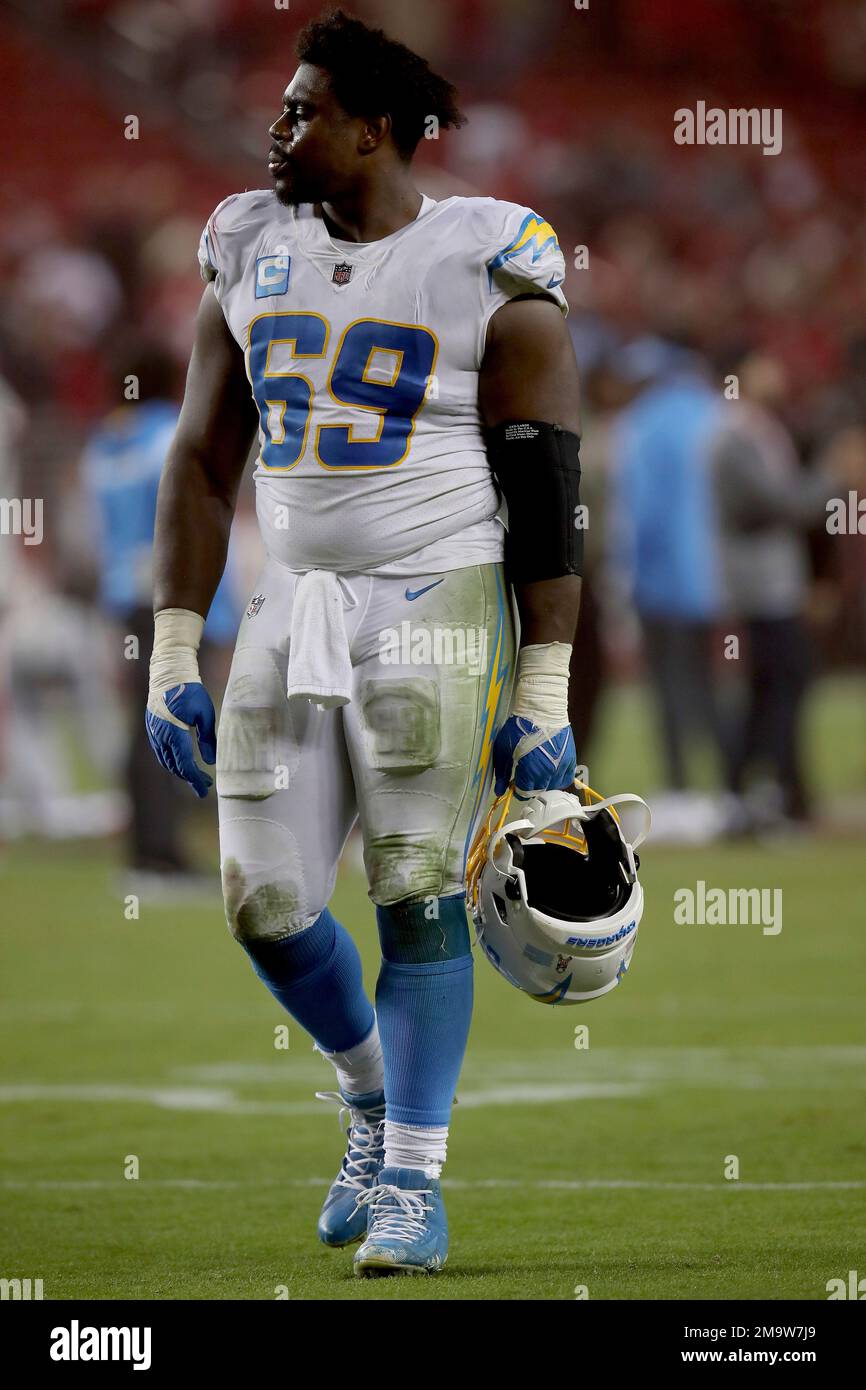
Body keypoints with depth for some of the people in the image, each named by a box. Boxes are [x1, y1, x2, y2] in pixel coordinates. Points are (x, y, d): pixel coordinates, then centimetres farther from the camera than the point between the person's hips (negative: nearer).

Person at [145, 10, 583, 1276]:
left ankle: (413, 1183, 4)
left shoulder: (490, 277, -7)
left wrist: (543, 693, -9)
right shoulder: (254, 259, 8)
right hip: (292, 605, 5)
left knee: (418, 897, -7)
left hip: (434, 610, -5)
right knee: (266, 901, 1)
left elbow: (546, 495, -6)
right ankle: (374, 1093, 28)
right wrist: (174, 651, 5)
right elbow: (203, 462, 11)